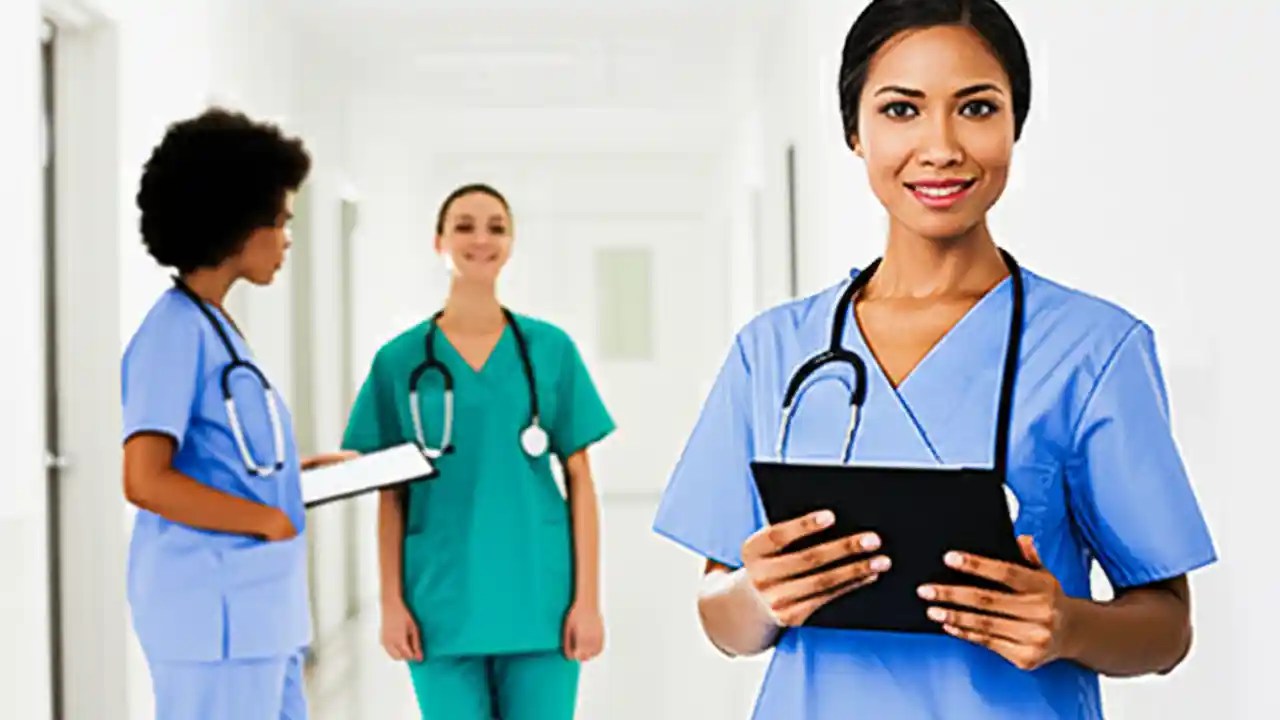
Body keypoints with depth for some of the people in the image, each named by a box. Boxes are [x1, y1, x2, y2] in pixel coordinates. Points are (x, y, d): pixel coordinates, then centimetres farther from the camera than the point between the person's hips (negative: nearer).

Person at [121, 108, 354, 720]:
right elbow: (146, 481, -21)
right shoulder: (177, 330, -14)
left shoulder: (214, 328, 15)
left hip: (257, 611, 10)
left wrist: (297, 472, 11)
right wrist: (271, 521, -14)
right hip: (216, 614, -10)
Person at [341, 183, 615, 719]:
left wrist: (588, 598, -1)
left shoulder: (551, 349, 3)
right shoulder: (400, 360, 3)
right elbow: (391, 495, 6)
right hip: (442, 603, 0)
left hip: (539, 600, 0)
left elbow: (579, 480, 4)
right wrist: (391, 601, -1)